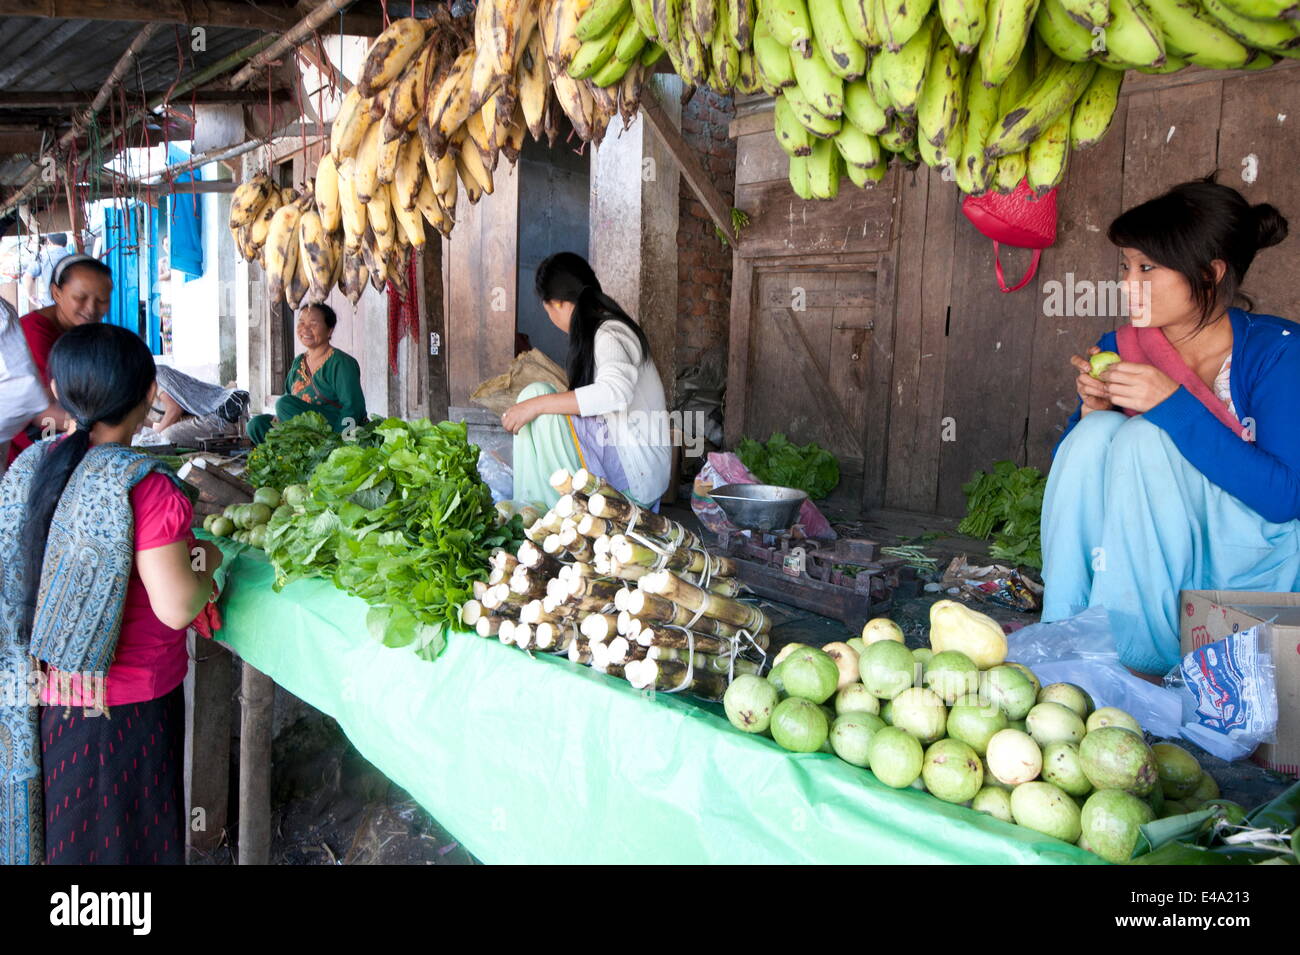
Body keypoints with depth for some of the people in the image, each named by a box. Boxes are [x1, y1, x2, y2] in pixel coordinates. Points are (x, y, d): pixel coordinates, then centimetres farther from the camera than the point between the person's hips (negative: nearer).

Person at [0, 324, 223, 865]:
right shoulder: (144, 485, -23)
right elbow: (177, 608, -22)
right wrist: (207, 562, -4)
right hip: (125, 706, -6)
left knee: (59, 829, 24)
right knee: (121, 839, 12)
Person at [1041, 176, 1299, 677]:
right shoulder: (1119, 350, -1)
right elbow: (1074, 471, 4)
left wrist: (1173, 404, -28)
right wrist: (1092, 413, -17)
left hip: (1252, 569, -4)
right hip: (1150, 569, 4)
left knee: (1145, 437, -24)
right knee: (1095, 434, -19)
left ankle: (1133, 653, -22)